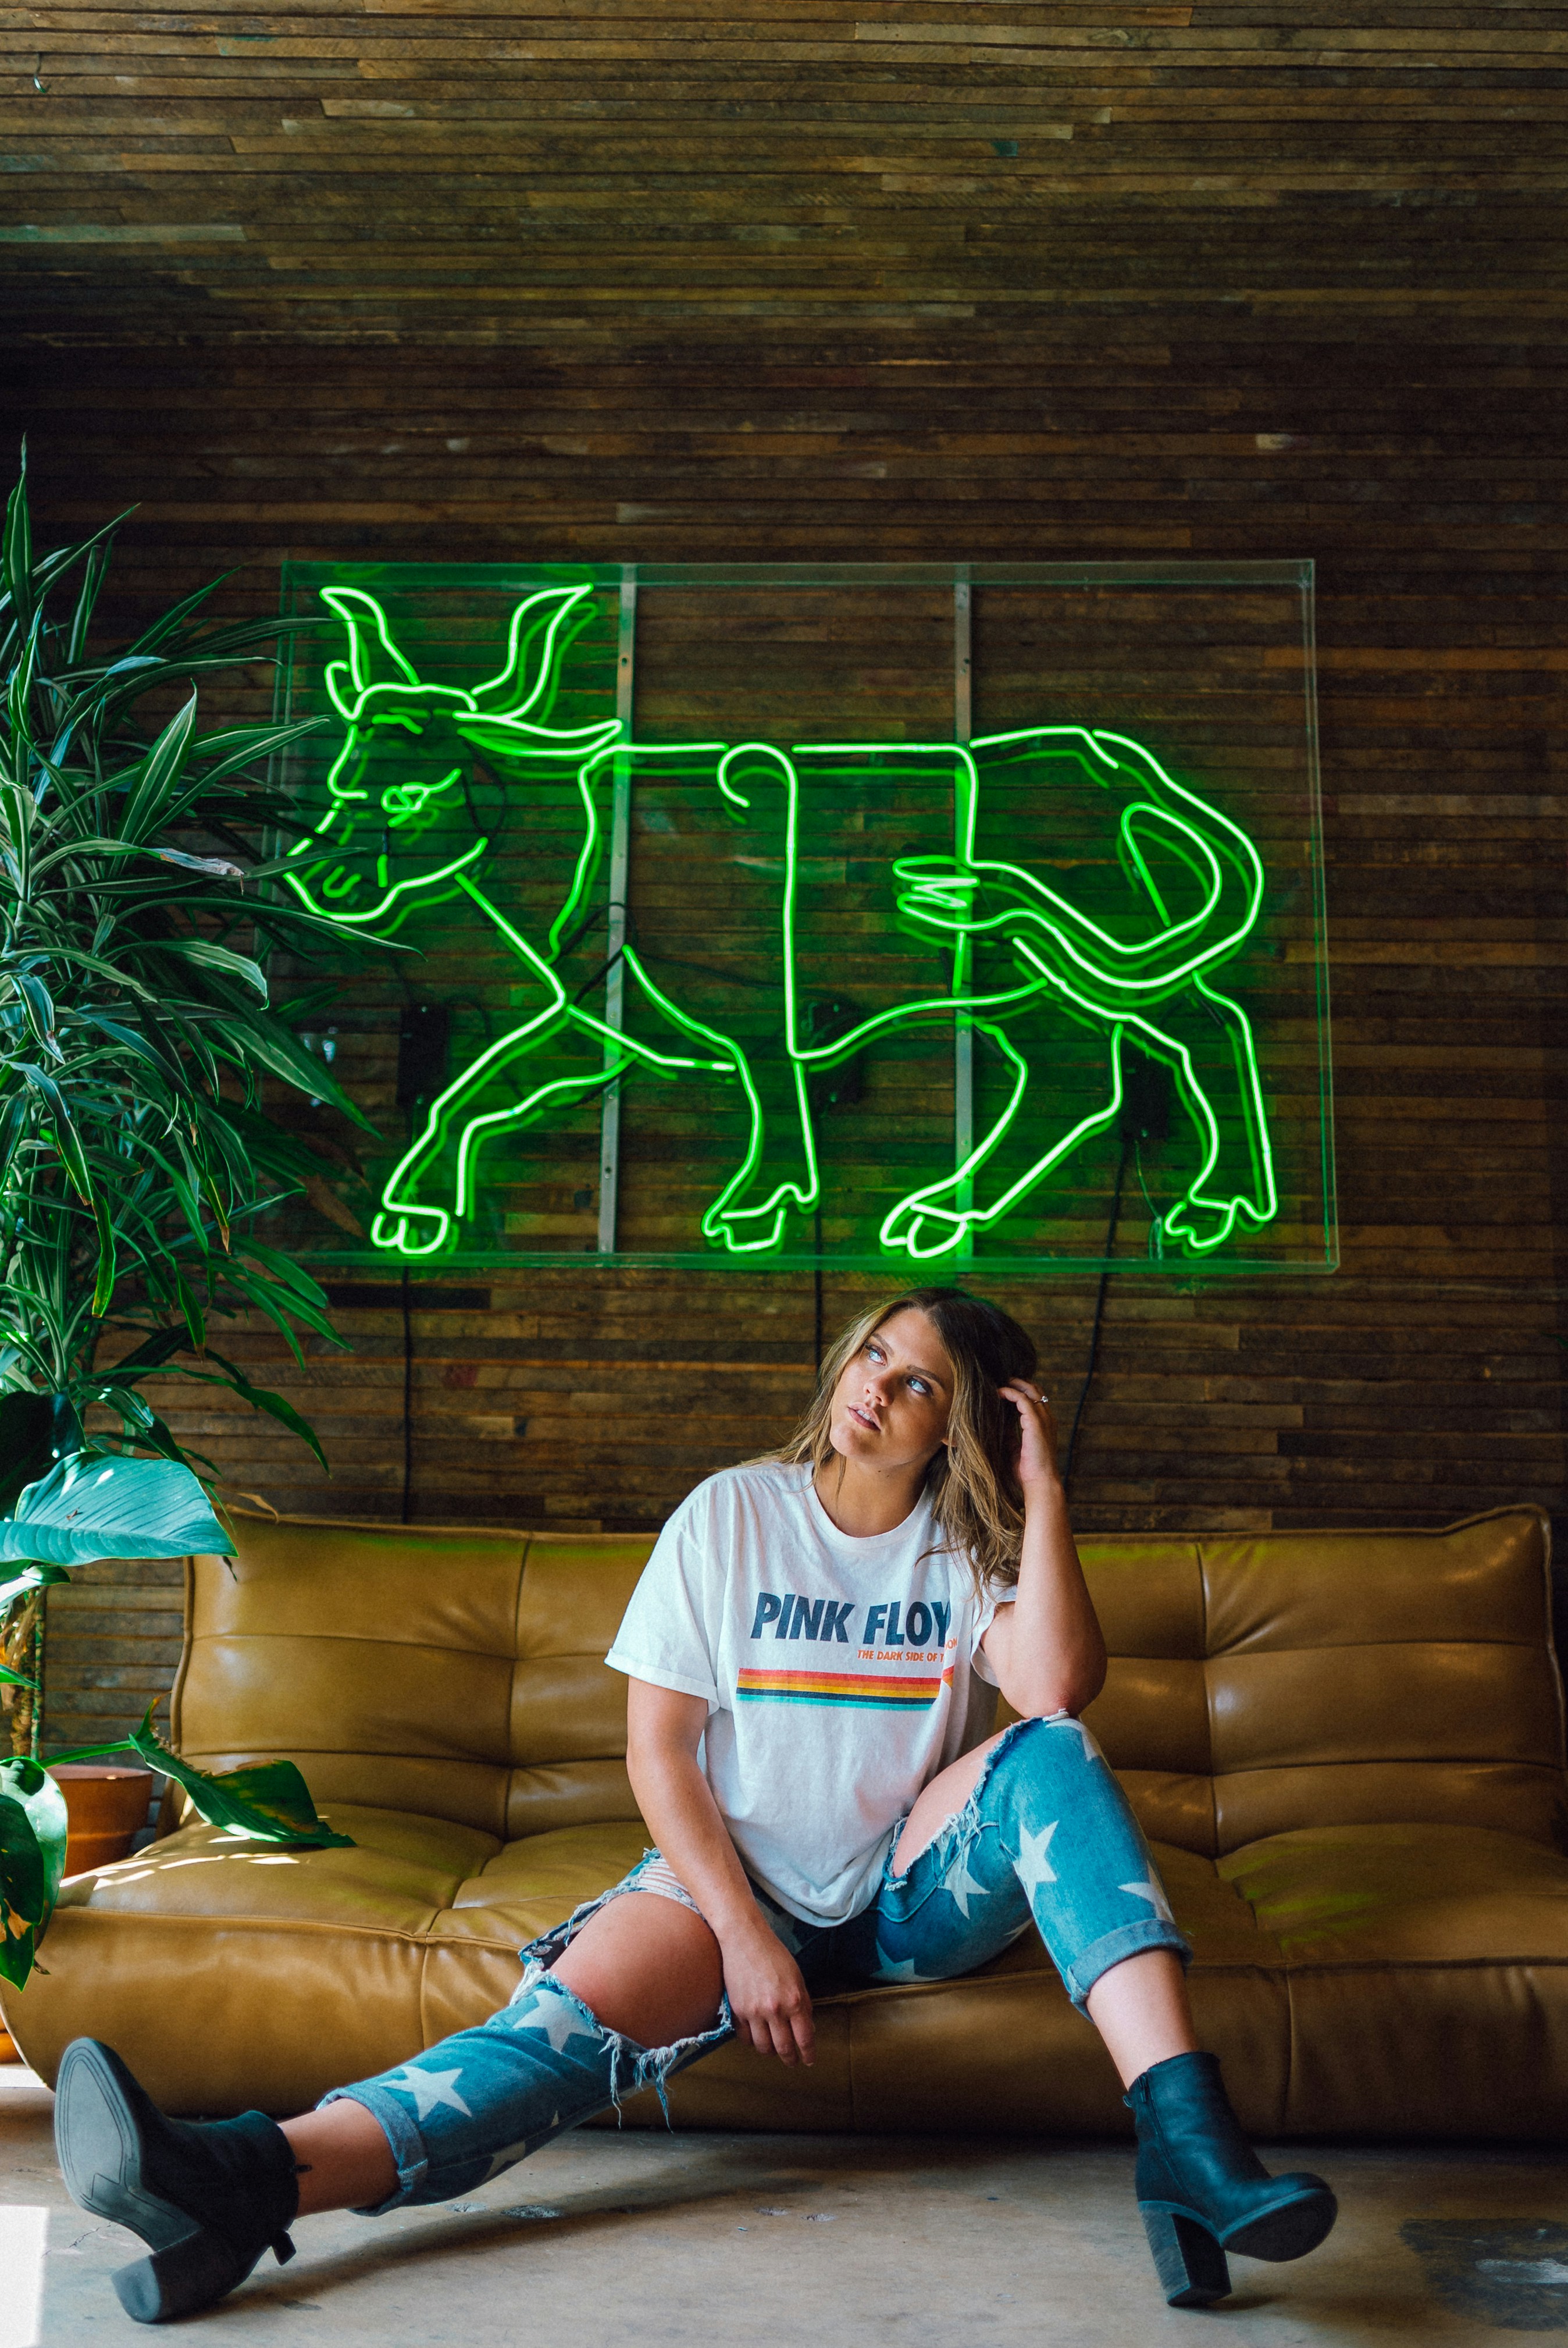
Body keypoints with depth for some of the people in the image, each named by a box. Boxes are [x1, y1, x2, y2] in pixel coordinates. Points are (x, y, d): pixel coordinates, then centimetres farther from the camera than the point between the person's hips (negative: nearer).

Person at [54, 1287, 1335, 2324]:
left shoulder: (973, 1547, 2)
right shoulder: (732, 1516, -2)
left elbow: (1060, 1689, -17)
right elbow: (659, 1749, -4)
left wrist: (1045, 1491, -17)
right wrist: (745, 1935, -14)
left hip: (911, 1892, 1)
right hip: (739, 1876, -1)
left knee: (1053, 1755, -26)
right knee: (581, 2005, -30)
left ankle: (1186, 2138, -39)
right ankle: (249, 2179, -51)